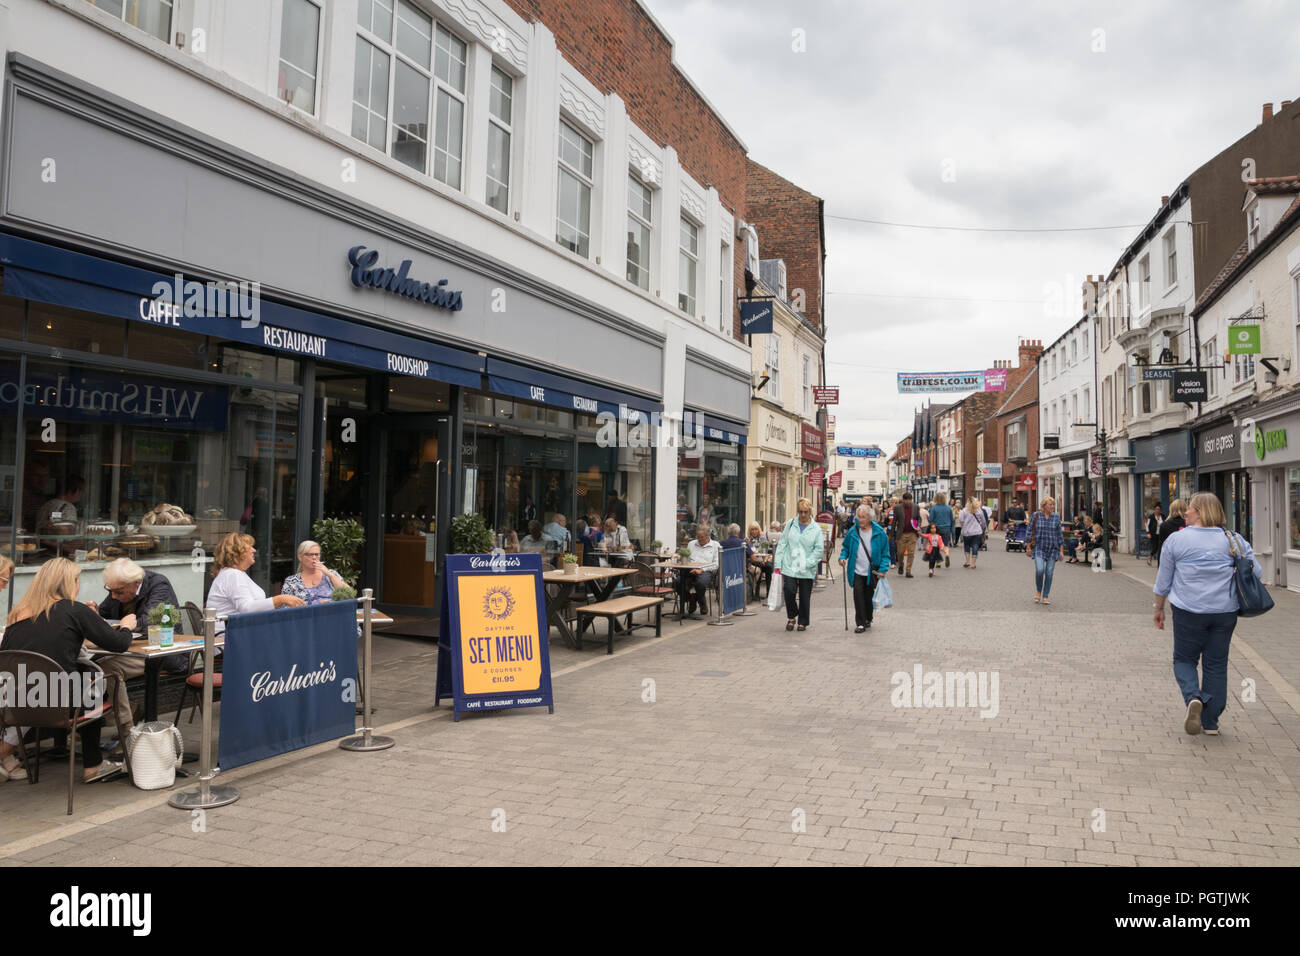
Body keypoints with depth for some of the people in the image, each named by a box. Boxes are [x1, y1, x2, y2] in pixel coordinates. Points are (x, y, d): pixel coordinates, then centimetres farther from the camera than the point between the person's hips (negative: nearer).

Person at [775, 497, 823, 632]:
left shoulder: (816, 528, 2)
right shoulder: (790, 524, 7)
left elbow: (818, 550, -2)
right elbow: (782, 544, 8)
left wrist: (807, 563, -13)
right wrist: (778, 564, 2)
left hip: (807, 570, 0)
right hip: (789, 567, 1)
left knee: (805, 597, 5)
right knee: (789, 592, -10)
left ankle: (803, 622, 23)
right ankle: (791, 617, 14)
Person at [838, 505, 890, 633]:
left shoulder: (879, 533, -6)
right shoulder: (853, 531, -1)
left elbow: (885, 553, -2)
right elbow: (846, 547, 12)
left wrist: (883, 569, -11)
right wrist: (843, 557, -7)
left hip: (872, 572, 0)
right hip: (856, 571, 1)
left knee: (869, 596, 10)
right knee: (858, 594, -12)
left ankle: (868, 620, 33)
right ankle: (860, 623, -7)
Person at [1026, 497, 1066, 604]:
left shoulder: (1056, 517, 5)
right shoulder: (1036, 515, 0)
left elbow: (1059, 534, 8)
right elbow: (1030, 531, 5)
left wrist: (1061, 551, 5)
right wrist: (1028, 547, 1)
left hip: (1052, 549, 2)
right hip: (1039, 548, -2)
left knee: (1049, 572, 0)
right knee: (1040, 569, -18)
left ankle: (1045, 597, 11)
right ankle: (1038, 591, 8)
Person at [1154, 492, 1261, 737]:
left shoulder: (1176, 540, -4)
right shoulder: (1234, 540, 1)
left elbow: (1163, 580, 2)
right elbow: (1256, 572, 3)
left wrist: (1159, 608, 13)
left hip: (1188, 610, -2)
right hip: (1225, 611, 2)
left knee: (1184, 659, 14)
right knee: (1216, 664, 11)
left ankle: (1193, 698, -14)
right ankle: (1210, 723, 15)